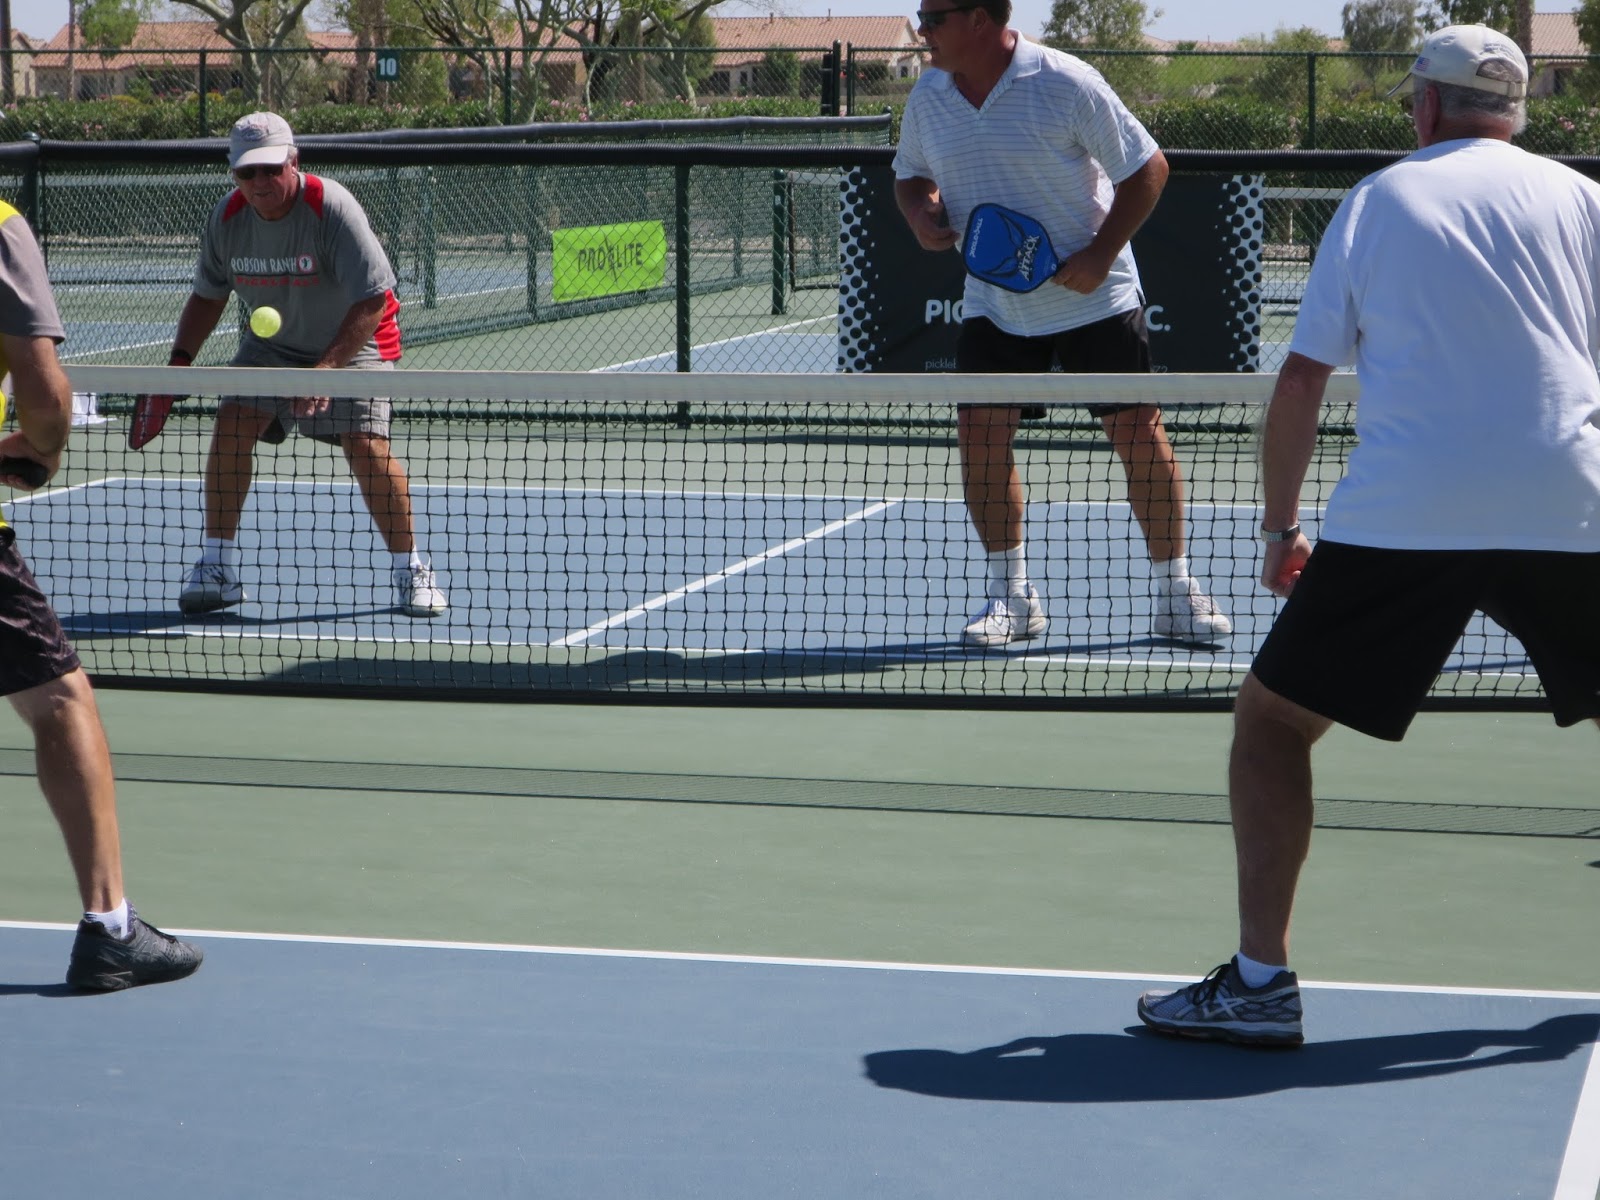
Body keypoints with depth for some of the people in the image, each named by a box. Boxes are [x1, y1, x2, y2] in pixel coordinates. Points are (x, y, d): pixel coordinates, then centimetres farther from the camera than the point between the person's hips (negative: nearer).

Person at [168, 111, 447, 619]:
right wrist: (180, 359, -6)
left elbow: (372, 301, -28)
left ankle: (411, 571, -2)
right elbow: (208, 296, 6)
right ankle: (217, 567, -4)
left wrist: (328, 365, -36)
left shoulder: (331, 208, -27)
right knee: (232, 423, -15)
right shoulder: (227, 218, -11)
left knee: (365, 443, -20)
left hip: (353, 340, -4)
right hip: (271, 343, 5)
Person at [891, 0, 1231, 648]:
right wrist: (921, 215, -8)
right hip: (992, 304, 4)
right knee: (979, 436, -6)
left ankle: (1175, 594, 11)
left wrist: (1099, 257, -17)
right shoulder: (928, 96, -1)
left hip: (1093, 297, -4)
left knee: (1140, 434, -3)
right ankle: (1010, 596, 9)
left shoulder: (1066, 84, -16)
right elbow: (911, 175, 16)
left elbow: (1147, 168, -10)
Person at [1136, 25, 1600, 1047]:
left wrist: (1280, 528, 17)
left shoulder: (1376, 200, 13)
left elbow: (1302, 380, 10)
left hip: (1402, 516, -2)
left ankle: (1260, 980, 1)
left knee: (1273, 717, 10)